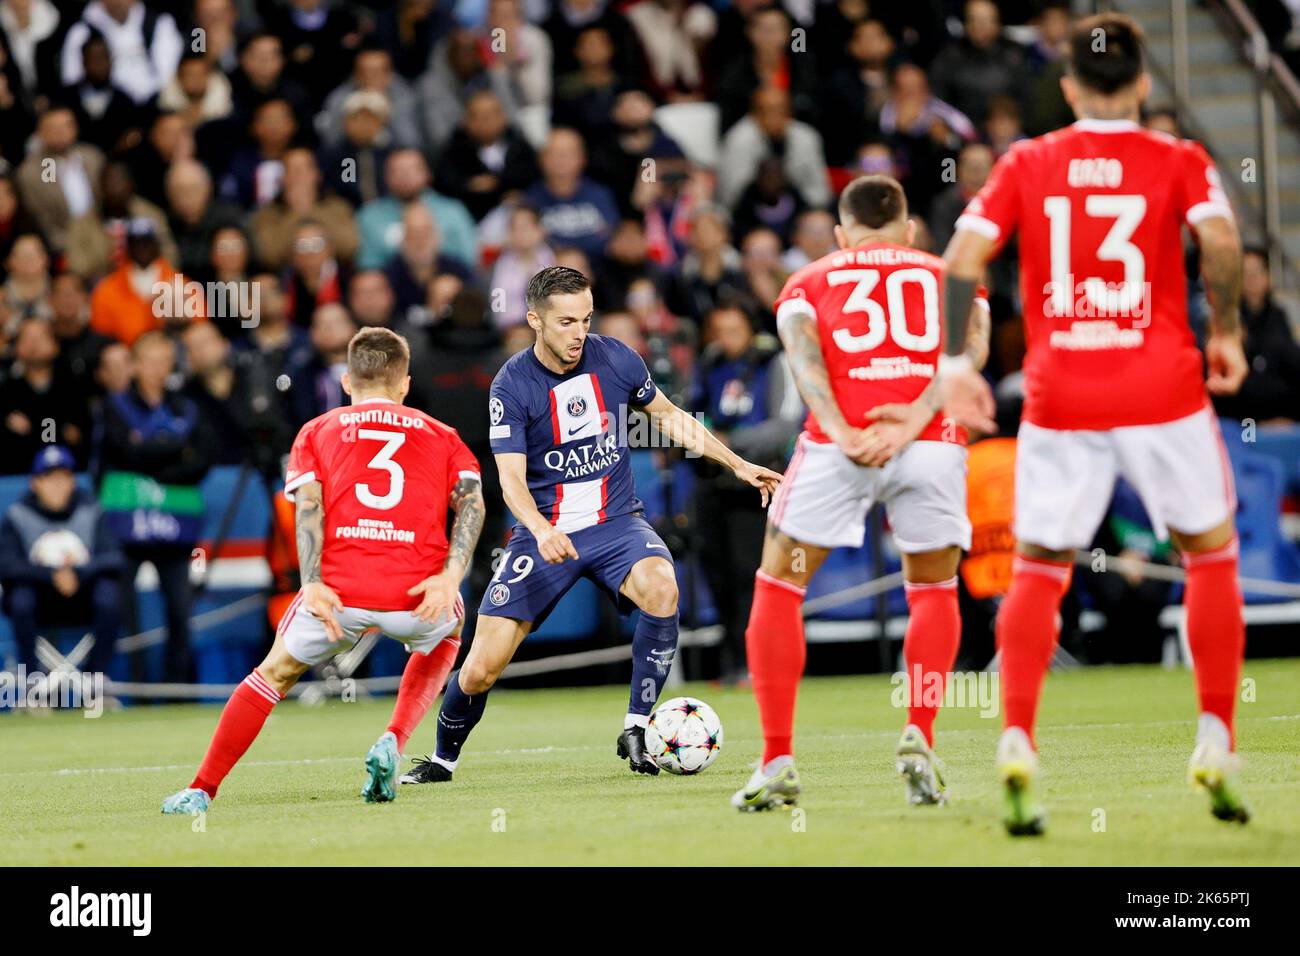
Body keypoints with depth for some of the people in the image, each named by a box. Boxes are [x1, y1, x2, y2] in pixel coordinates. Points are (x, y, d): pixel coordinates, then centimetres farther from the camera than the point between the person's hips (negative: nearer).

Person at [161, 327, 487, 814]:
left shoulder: (317, 432, 20)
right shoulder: (441, 436, 22)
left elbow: (308, 503, 1)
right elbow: (472, 500, 4)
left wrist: (312, 584, -8)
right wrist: (450, 577, -7)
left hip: (340, 591, 0)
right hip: (416, 596, 0)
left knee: (274, 673, 21)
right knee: (446, 634, 35)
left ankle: (202, 790, 14)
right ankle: (392, 743, 15)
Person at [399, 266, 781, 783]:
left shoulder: (616, 359, -4)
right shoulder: (511, 386, -12)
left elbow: (667, 415, 15)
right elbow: (511, 479, -17)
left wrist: (738, 465, 12)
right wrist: (542, 531, -38)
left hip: (615, 523, 1)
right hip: (544, 531, -1)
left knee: (661, 587, -33)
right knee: (481, 669, -7)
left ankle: (635, 730, -19)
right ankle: (442, 759, 24)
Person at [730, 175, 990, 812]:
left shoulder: (808, 283, 26)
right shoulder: (951, 277, 28)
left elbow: (803, 352, 4)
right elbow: (972, 345, 5)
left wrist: (844, 434, -9)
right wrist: (917, 415, -8)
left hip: (839, 444, -1)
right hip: (933, 441, 1)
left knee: (778, 588, 14)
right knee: (934, 589, 23)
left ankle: (778, 761, 7)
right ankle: (919, 738, 6)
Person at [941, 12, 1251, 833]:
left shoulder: (1026, 165, 8)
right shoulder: (1178, 162, 4)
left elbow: (962, 256, -2)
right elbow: (1220, 239, -13)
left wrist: (952, 360, 1)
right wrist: (1228, 334, -1)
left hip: (1058, 395, 1)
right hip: (1162, 388, -1)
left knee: (1038, 571, 11)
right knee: (1211, 551, 16)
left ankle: (1017, 740, -9)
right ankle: (1216, 744, 9)